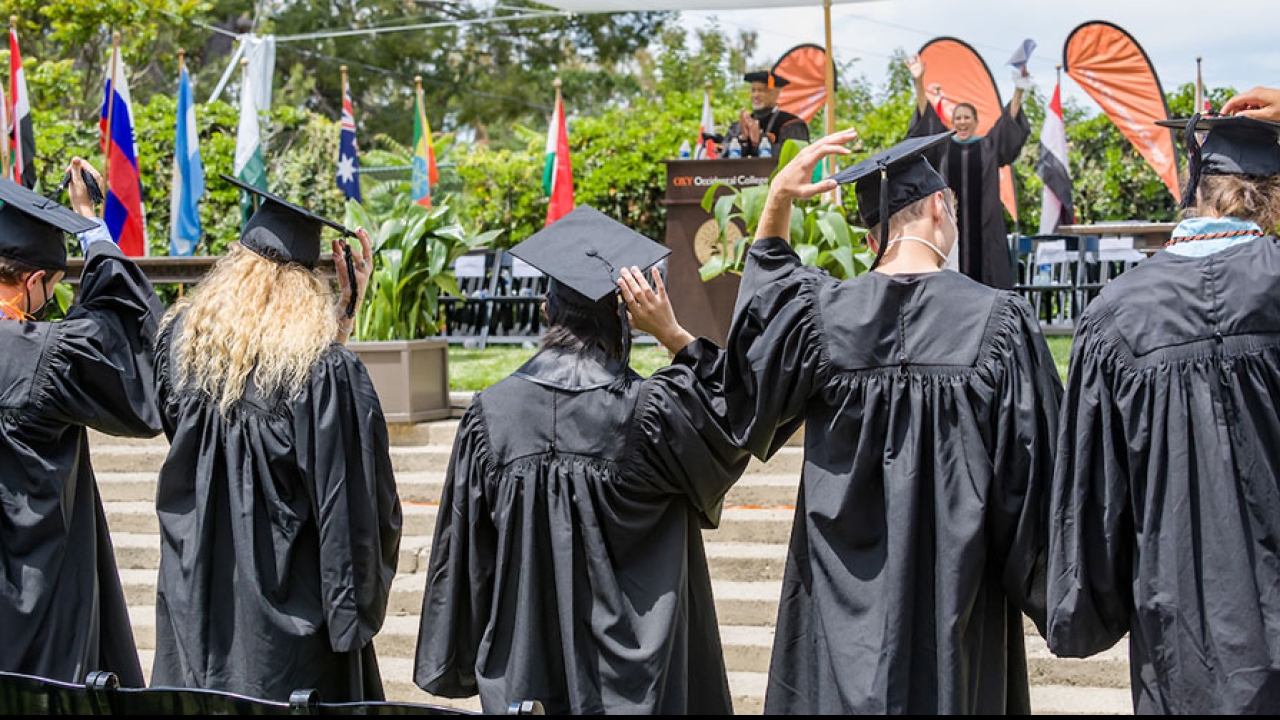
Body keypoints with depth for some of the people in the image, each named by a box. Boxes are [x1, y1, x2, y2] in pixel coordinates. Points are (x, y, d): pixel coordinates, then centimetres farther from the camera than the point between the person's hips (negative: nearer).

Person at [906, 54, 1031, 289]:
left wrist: (1020, 89, -13)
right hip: (951, 224, 0)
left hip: (984, 225, 0)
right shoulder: (943, 147, 11)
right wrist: (919, 82, -9)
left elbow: (1010, 121, 1)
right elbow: (926, 119, 3)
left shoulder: (988, 146, 10)